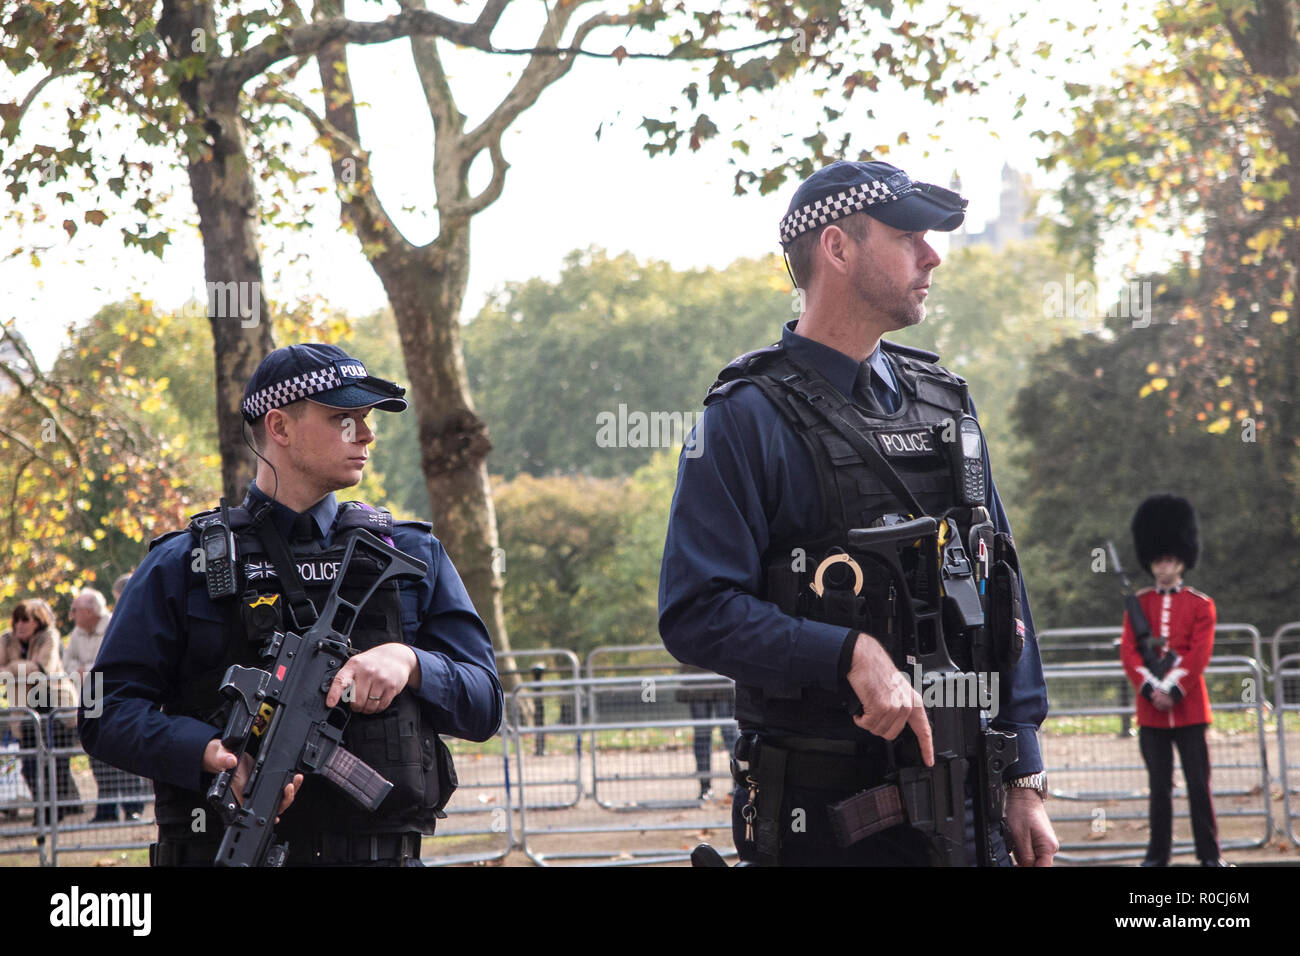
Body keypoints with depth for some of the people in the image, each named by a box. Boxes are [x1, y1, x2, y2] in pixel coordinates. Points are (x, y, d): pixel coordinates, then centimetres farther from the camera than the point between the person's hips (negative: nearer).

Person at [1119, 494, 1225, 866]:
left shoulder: (1201, 605, 3)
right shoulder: (1139, 603, 9)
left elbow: (1200, 654, -6)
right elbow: (1128, 651, 0)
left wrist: (1173, 690, -15)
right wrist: (1150, 688, -14)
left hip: (1189, 707, -2)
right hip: (1151, 710, 2)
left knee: (1199, 784, -1)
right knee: (1159, 786, 5)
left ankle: (1209, 854, 4)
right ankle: (1158, 853, 11)